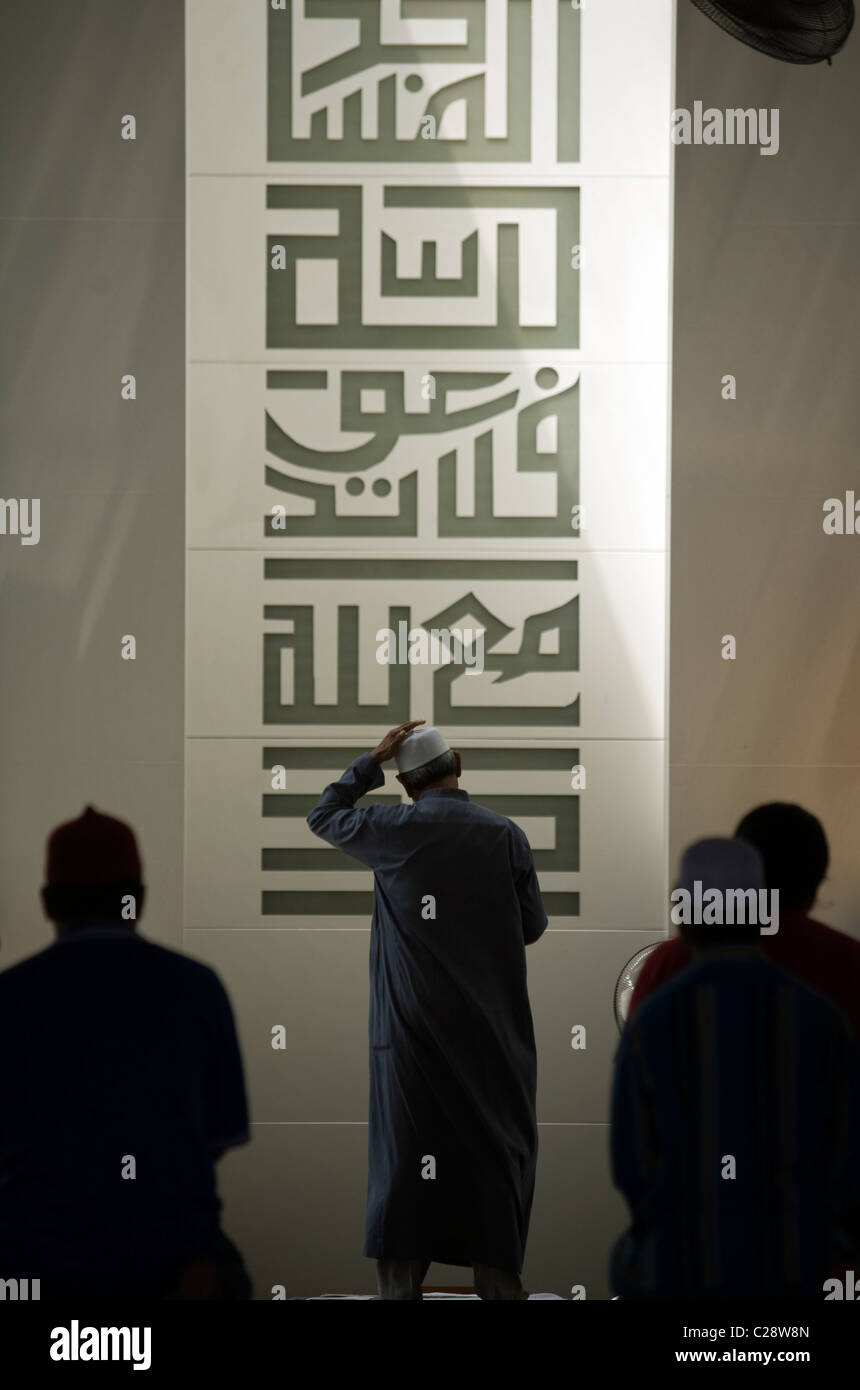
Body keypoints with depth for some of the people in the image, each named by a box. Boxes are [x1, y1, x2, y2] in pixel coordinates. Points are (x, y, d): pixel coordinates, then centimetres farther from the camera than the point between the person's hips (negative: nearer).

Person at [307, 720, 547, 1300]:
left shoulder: (392, 831, -3)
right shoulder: (506, 835, -3)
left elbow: (323, 816, 15)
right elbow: (533, 925, 4)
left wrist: (371, 762, 14)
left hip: (411, 1024, 0)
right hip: (491, 1028, 0)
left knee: (407, 1154, 3)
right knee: (495, 1150, 7)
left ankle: (400, 1283, 0)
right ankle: (498, 1281, 5)